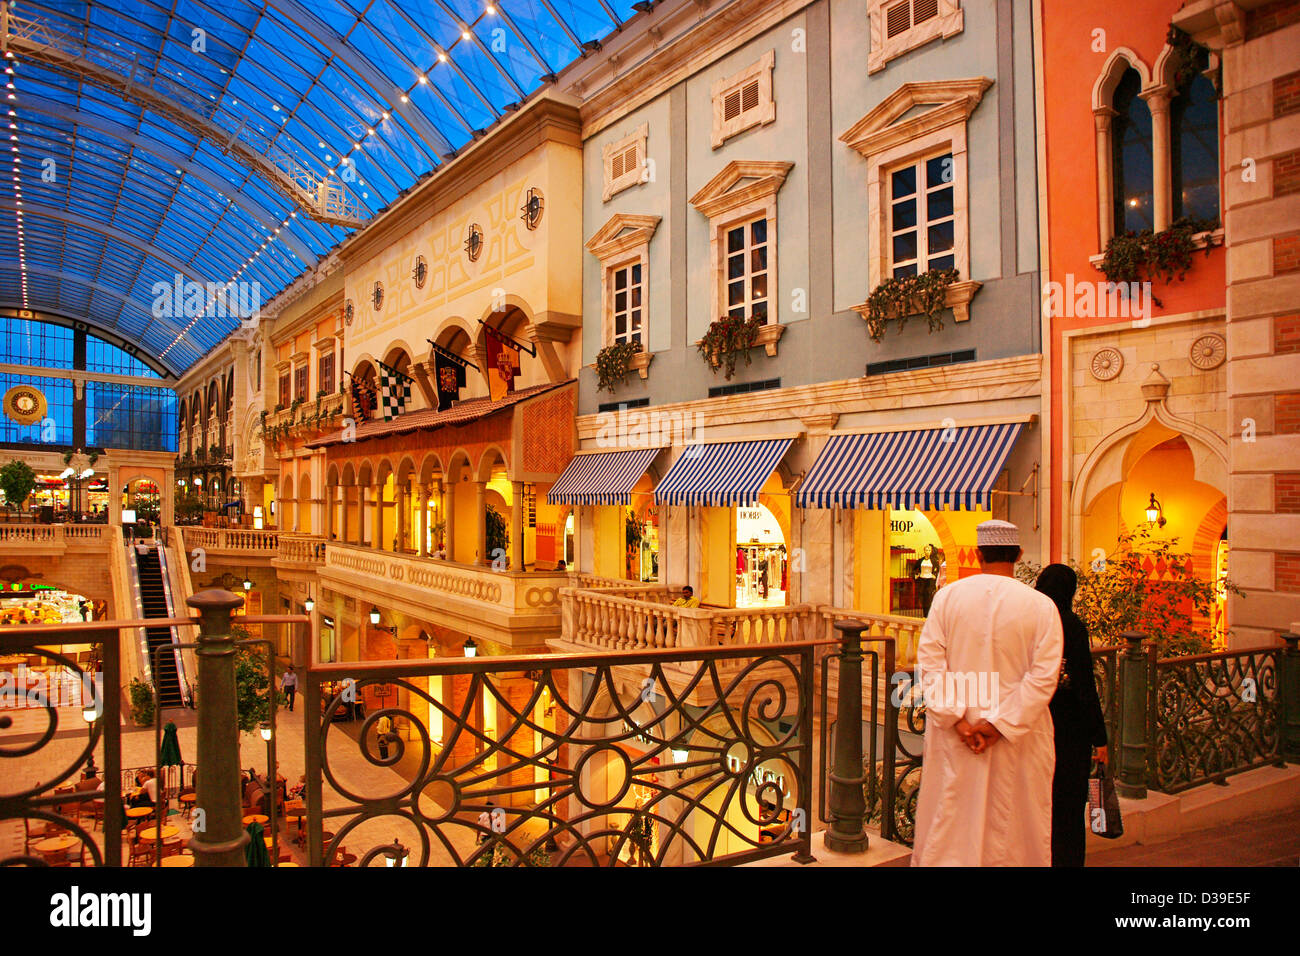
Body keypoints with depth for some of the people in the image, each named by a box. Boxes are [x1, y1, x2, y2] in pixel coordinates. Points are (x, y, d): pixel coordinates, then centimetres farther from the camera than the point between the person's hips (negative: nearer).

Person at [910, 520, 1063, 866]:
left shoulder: (947, 596, -4)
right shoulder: (1042, 606, -7)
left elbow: (930, 662, -9)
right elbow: (1043, 675, -13)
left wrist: (957, 719, -11)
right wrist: (1000, 723, -14)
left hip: (953, 737, 1)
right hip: (1020, 740, -1)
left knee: (948, 825, 13)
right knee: (1012, 827, 14)